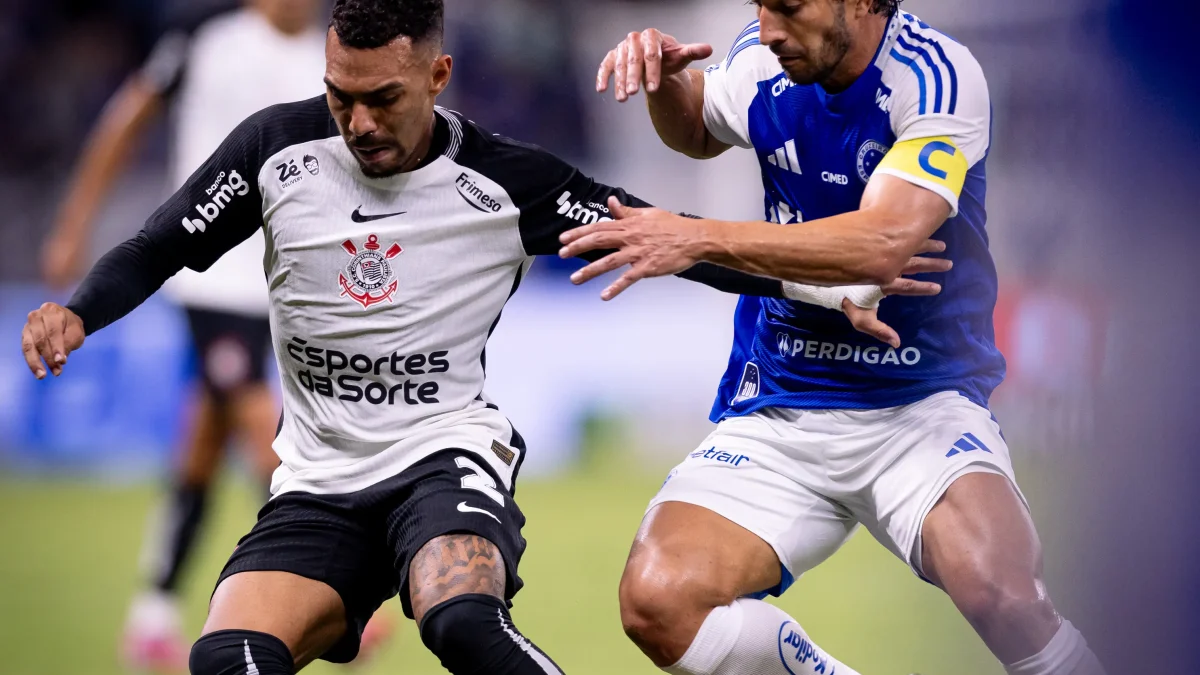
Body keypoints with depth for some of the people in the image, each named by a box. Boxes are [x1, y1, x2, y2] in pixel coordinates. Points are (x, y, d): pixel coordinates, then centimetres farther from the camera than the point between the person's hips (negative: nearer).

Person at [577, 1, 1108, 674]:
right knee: (657, 601, -21)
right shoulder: (764, 60, 1)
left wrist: (699, 239, -27)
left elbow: (883, 245, -29)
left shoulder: (936, 76, -16)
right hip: (777, 411, 5)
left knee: (999, 593, -33)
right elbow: (698, 131, 25)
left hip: (922, 403, -5)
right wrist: (662, 80, 2)